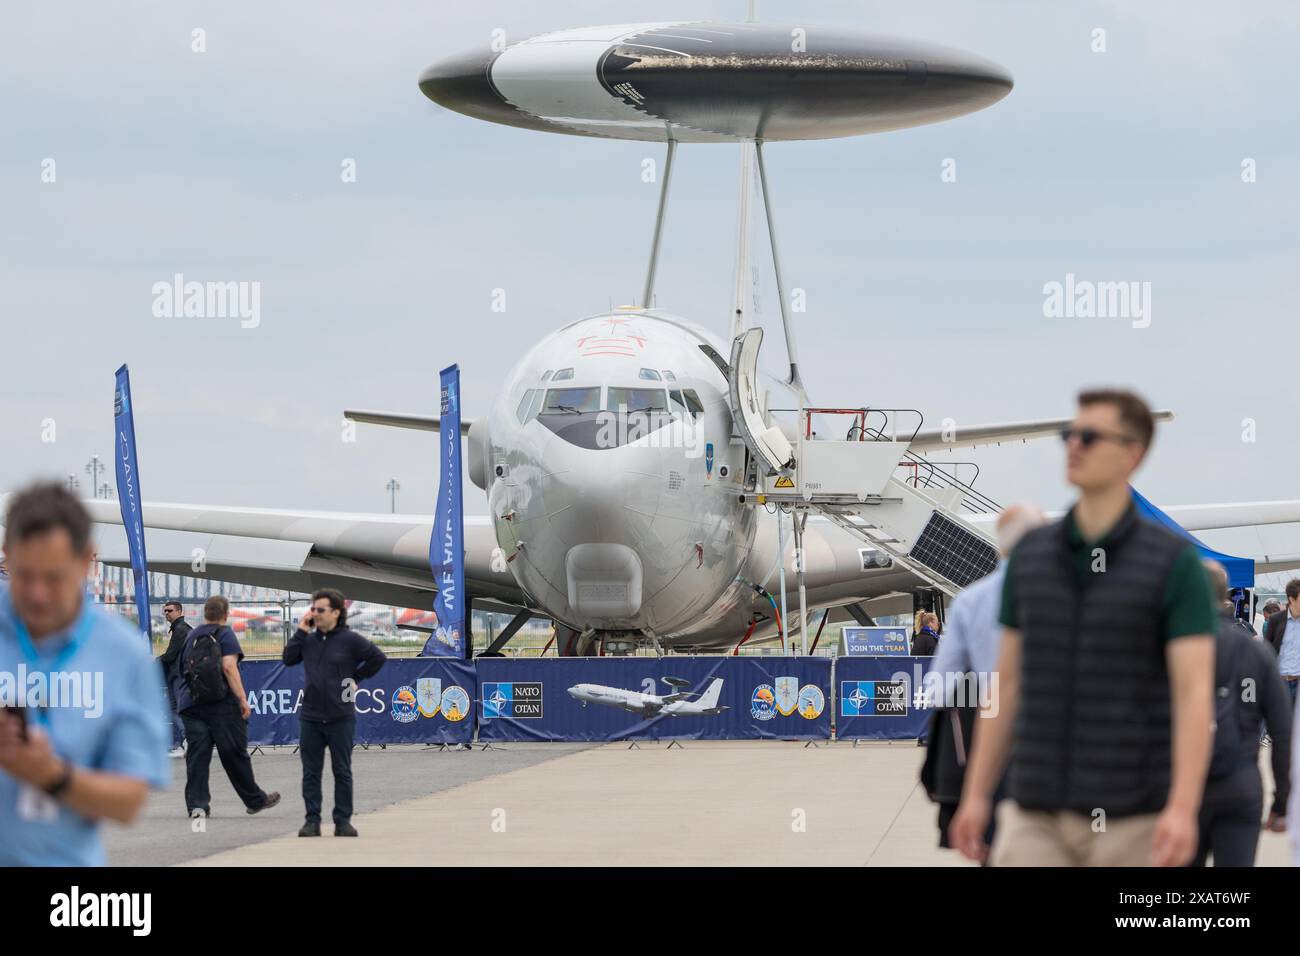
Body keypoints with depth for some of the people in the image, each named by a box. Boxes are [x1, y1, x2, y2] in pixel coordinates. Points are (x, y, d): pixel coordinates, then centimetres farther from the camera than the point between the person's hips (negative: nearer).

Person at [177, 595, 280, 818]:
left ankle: (196, 803, -8)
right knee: (234, 754, 3)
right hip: (222, 705, -4)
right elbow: (229, 667, -14)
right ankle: (255, 800, 14)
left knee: (197, 755, 1)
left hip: (191, 705, 4)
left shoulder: (192, 636, 16)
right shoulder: (225, 635, -2)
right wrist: (243, 699, -14)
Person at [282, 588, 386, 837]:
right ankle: (312, 820, 8)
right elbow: (289, 659, 0)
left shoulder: (349, 640, -4)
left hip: (340, 717, -4)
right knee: (311, 772, 4)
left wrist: (356, 677, -2)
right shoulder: (309, 639, 8)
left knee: (342, 771, 3)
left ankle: (343, 821, 8)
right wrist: (300, 632, -3)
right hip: (310, 717, 4)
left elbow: (378, 658, -2)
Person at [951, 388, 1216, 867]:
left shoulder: (1175, 562, -7)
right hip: (1038, 815, 3)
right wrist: (976, 795, 10)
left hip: (1132, 818, -3)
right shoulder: (1031, 554, 7)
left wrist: (1183, 809, -26)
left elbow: (1195, 693, -14)